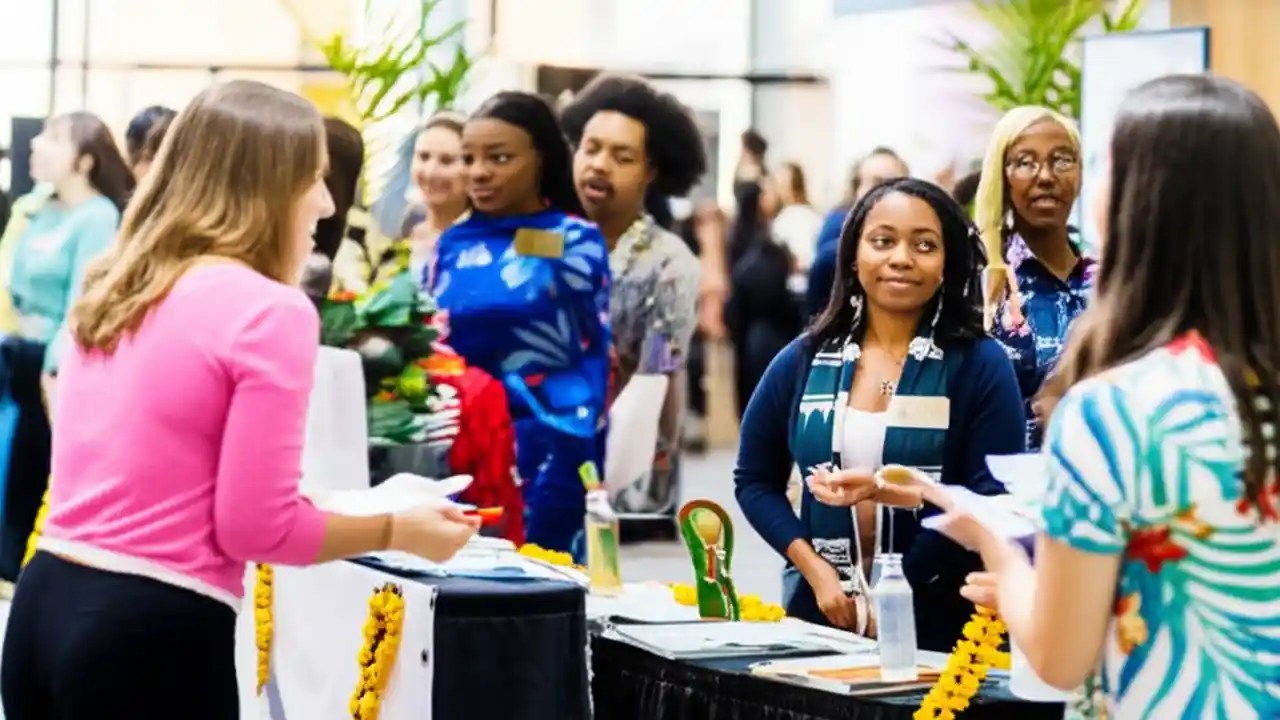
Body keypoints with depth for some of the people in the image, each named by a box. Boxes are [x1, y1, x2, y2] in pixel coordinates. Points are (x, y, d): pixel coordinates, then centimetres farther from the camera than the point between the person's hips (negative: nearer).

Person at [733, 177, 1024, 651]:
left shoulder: (980, 366, -5)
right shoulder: (802, 362, 5)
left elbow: (993, 504, -9)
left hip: (938, 622, -3)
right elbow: (755, 481, 9)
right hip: (822, 610, 3)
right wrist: (816, 570, -6)